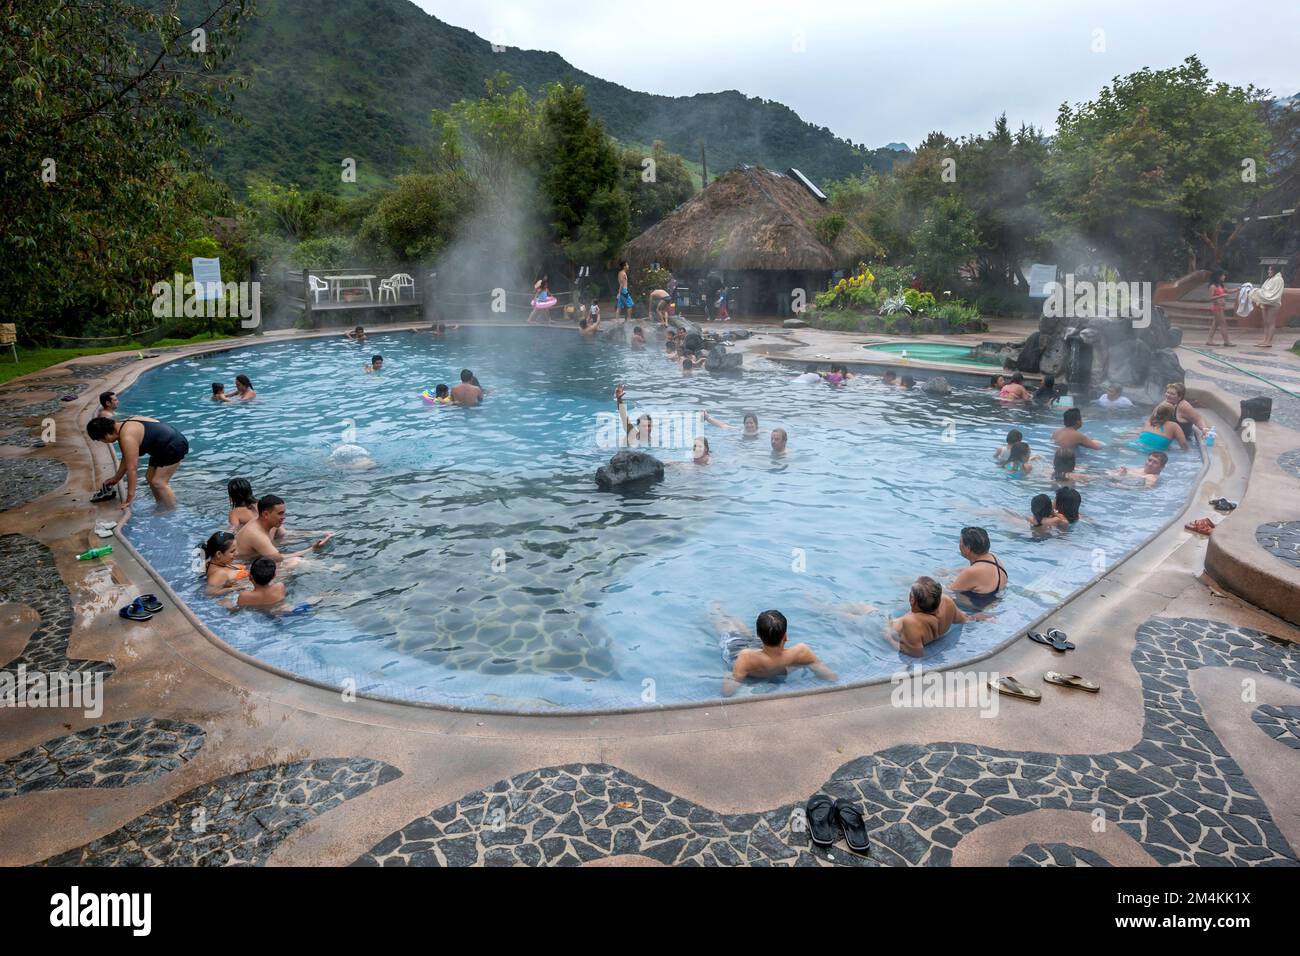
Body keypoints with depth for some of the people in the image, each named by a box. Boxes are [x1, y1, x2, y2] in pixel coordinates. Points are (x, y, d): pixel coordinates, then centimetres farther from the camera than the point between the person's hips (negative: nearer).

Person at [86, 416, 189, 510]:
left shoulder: (127, 438, -26)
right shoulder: (123, 426, 6)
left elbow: (131, 468, -25)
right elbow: (126, 459, 18)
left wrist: (130, 498, -22)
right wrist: (116, 478, 26)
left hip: (175, 447, -11)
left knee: (158, 482, -11)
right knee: (150, 477, 14)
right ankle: (162, 508, 23)